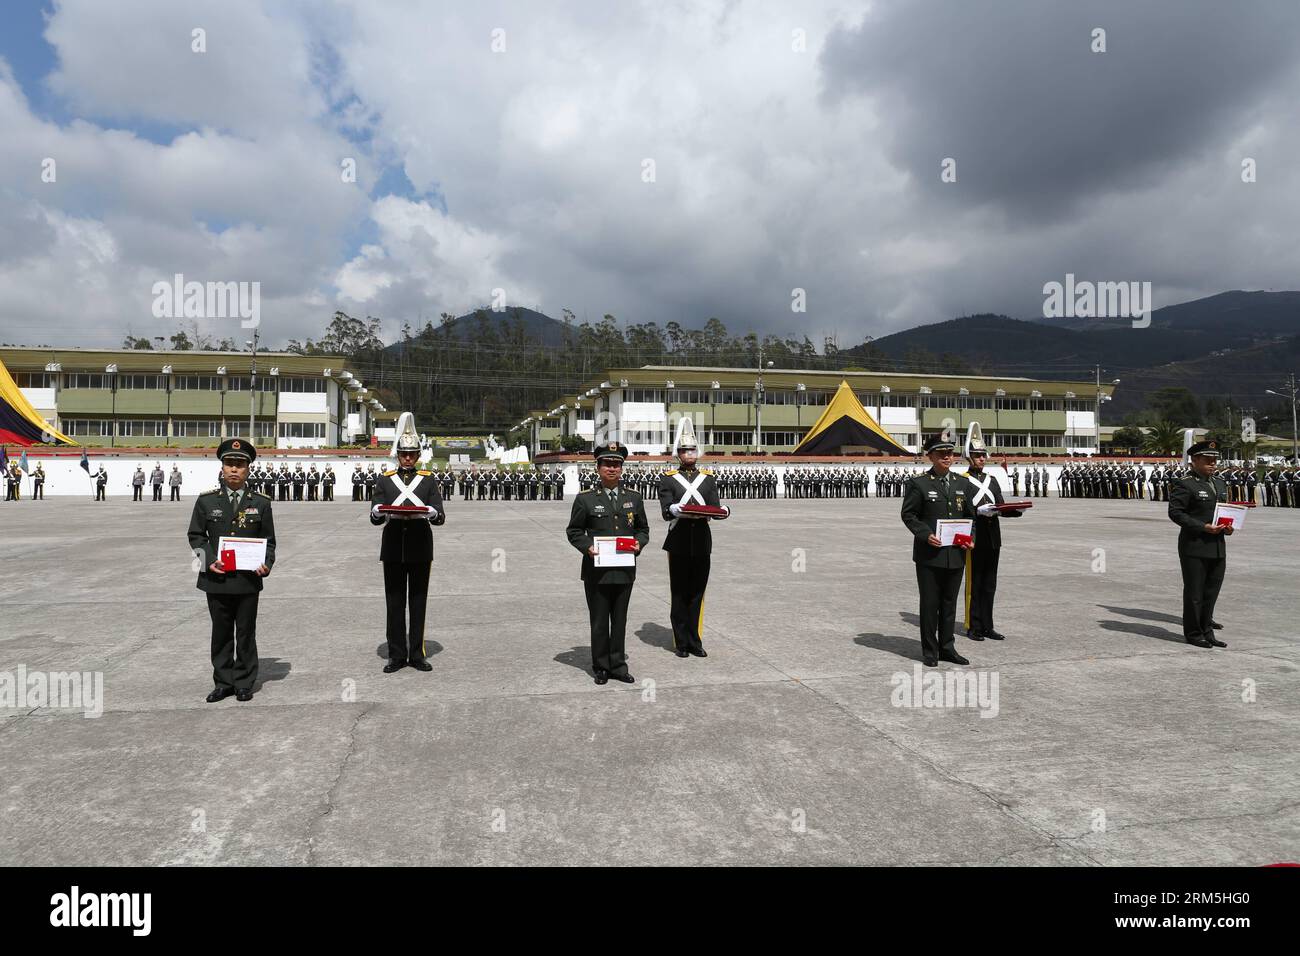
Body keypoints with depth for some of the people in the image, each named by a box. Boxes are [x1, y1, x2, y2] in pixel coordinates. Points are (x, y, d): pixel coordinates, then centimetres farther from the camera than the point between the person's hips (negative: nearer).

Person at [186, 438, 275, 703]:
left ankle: (244, 684, 18)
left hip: (248, 579, -1)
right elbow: (196, 535, 7)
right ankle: (223, 683, 22)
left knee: (246, 634, 7)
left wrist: (266, 564, -12)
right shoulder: (206, 500, 3)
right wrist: (210, 560, -10)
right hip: (217, 579, 1)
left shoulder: (261, 503, 2)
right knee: (221, 633, 10)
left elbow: (269, 541, 6)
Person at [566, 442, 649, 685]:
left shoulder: (634, 498, 7)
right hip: (597, 571, -2)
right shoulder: (585, 499, -2)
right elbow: (574, 531, 2)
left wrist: (639, 542, -7)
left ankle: (618, 665, 23)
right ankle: (601, 667, 21)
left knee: (620, 620, 11)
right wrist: (587, 546, -15)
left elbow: (643, 528, 14)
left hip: (625, 570, 3)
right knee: (599, 622, 7)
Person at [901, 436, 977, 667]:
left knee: (950, 603, 12)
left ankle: (946, 648, 23)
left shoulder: (963, 484, 11)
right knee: (929, 604, 3)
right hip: (929, 554, -4)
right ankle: (930, 651, 13)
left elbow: (970, 515, 16)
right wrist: (926, 535, -18)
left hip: (956, 554, 4)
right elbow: (908, 515, -4)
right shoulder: (918, 483, -3)